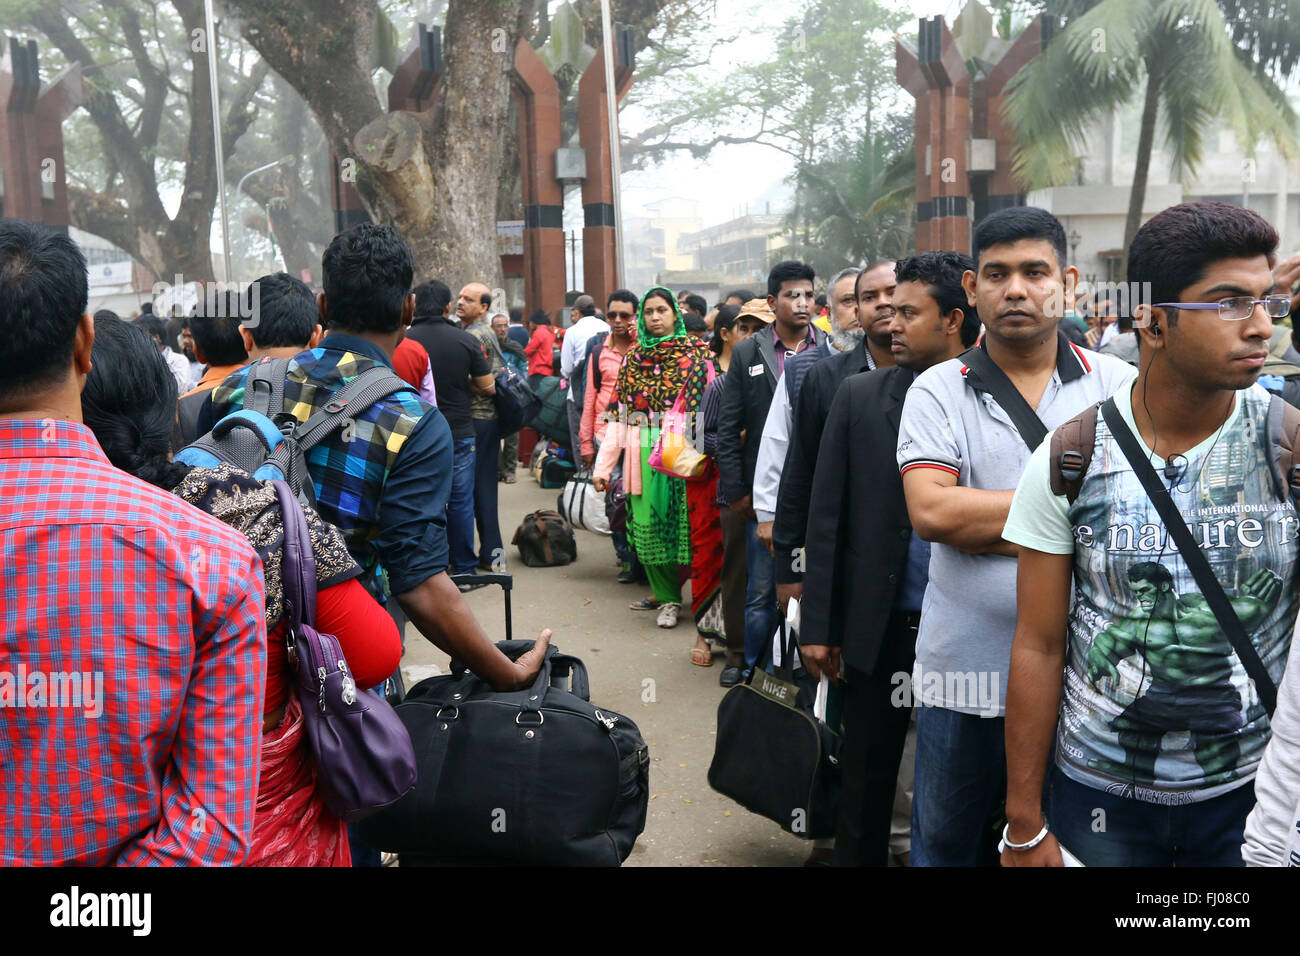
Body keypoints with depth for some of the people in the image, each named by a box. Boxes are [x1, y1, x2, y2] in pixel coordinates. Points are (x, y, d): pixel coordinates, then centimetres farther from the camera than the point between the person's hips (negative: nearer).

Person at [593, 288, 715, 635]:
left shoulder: (696, 352, 4)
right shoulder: (633, 358, 14)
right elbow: (618, 414, 10)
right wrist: (603, 465, 5)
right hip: (643, 452, 3)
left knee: (680, 520, -3)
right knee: (646, 523, 1)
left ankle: (671, 596, 11)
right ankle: (663, 593, 15)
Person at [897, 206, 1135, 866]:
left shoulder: (1118, 385, 0)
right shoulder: (938, 391, -2)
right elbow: (929, 511, -17)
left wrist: (982, 524, -17)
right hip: (964, 669, 0)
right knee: (945, 843, 18)